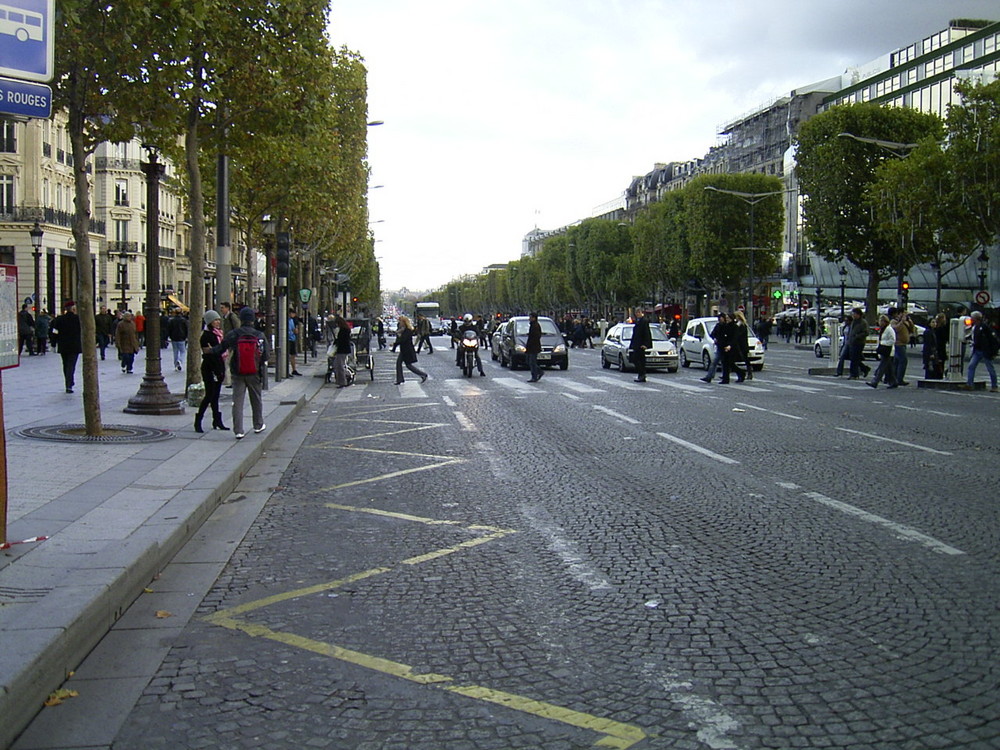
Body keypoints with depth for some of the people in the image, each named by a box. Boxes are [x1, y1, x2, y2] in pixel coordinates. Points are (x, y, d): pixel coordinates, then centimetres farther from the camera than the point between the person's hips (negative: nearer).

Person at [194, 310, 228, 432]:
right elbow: (207, 354, -16)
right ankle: (198, 421, 1)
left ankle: (217, 421, 15)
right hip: (209, 369, -8)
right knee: (209, 395, -7)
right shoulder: (206, 336, -12)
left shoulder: (219, 334, 13)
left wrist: (223, 371, 18)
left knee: (216, 395, 11)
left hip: (218, 368, 8)